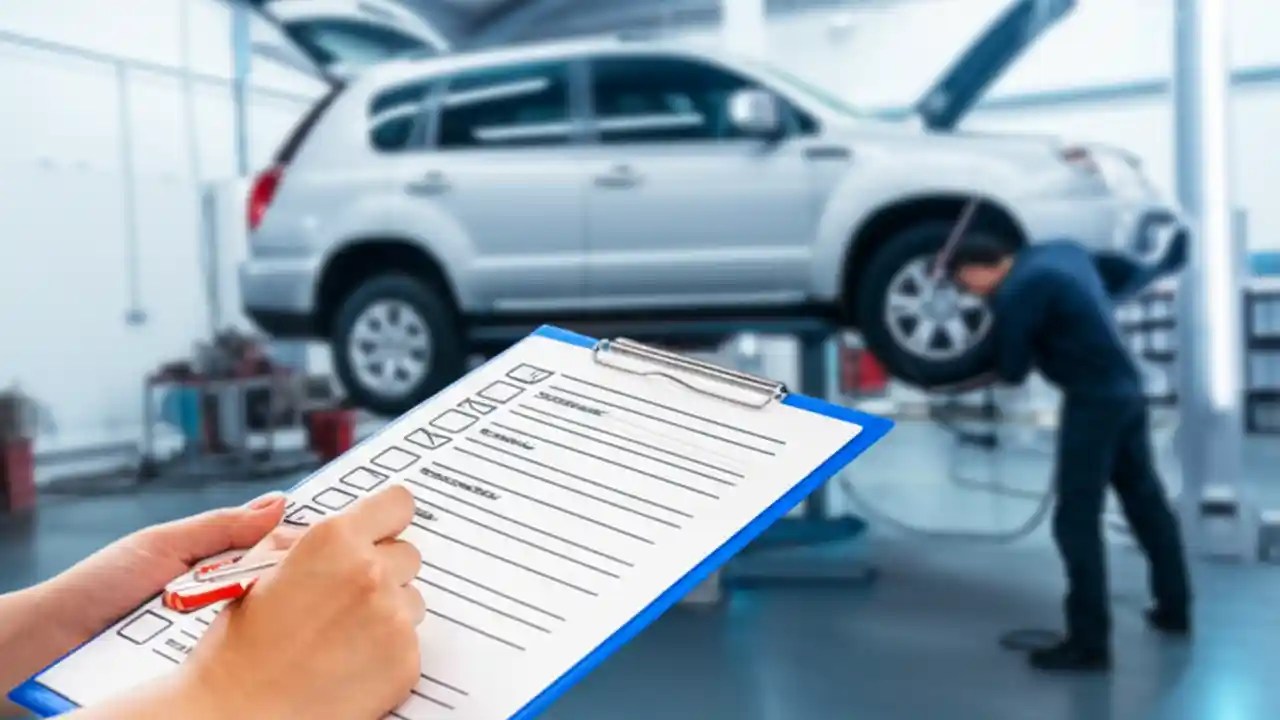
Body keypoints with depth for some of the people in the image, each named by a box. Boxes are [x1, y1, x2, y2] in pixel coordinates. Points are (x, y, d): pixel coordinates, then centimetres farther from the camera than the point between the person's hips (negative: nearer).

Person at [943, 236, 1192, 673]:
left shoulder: (1016, 293, -17)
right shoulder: (1061, 253, 8)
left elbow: (1012, 371, -8)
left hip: (1094, 399, -9)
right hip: (1127, 387, 9)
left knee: (1077, 522, -3)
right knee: (1147, 502, 21)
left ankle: (1089, 644, 2)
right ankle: (1175, 610, 35)